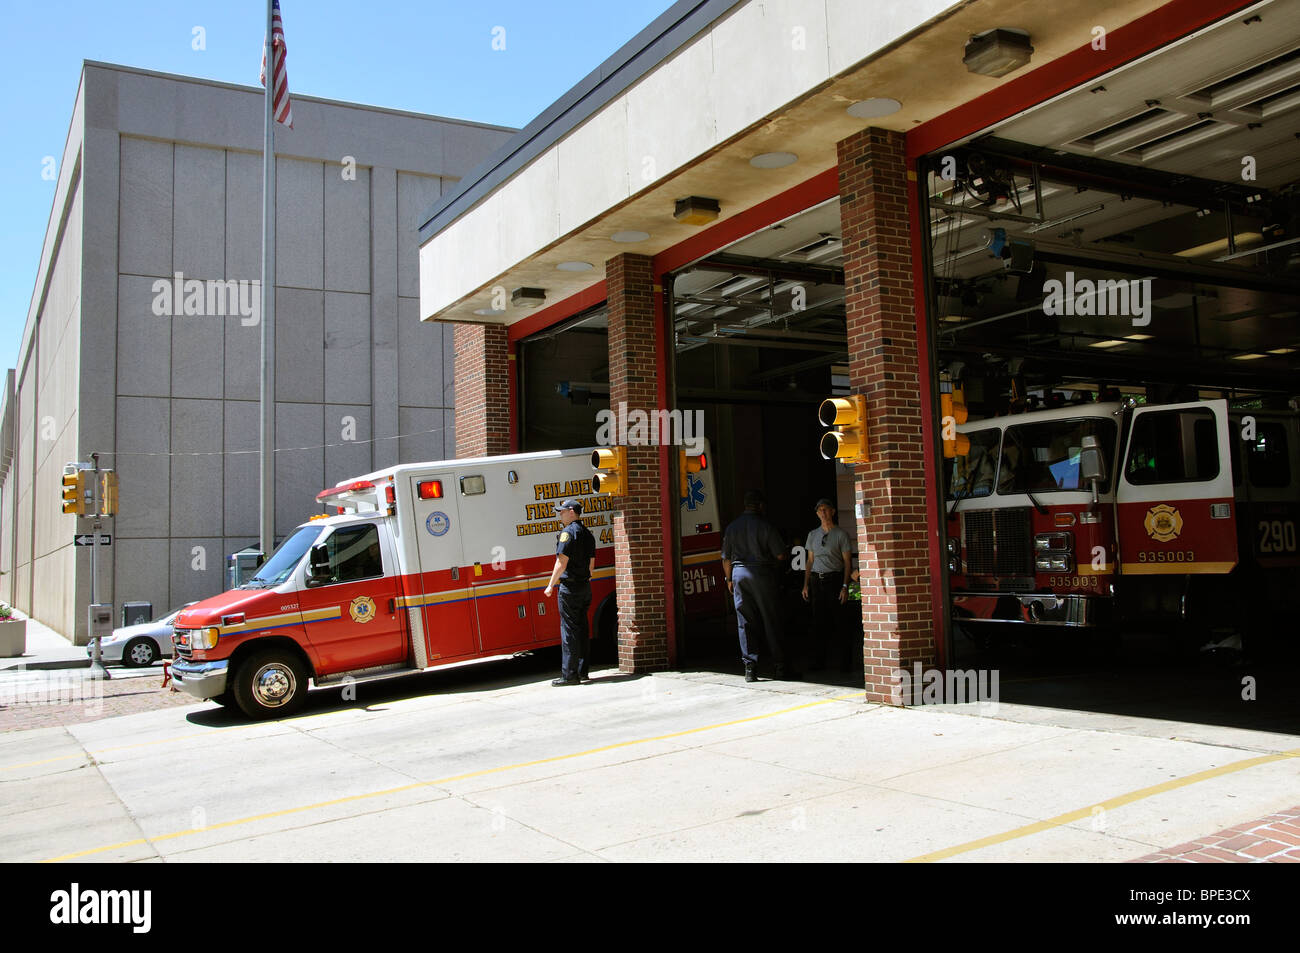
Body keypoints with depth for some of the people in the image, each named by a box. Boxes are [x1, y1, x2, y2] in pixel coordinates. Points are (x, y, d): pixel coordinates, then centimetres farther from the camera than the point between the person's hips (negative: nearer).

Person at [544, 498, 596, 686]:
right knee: (582, 629, 12)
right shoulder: (587, 533, 14)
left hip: (569, 587, -8)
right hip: (585, 586, 8)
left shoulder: (568, 532, -12)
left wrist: (550, 585, -9)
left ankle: (569, 675, -5)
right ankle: (582, 672, 16)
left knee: (569, 630, -6)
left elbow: (562, 563, -16)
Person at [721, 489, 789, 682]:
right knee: (770, 621, 4)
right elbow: (780, 555, -8)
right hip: (762, 573, -3)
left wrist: (729, 579, 21)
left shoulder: (732, 527, 6)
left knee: (744, 623, 6)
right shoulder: (766, 526, -7)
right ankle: (778, 666, 8)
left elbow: (726, 559, 10)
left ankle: (750, 666, 0)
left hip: (739, 573, 3)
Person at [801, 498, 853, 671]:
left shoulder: (841, 534, 0)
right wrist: (806, 584, 10)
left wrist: (845, 587, -10)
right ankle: (818, 660, 8)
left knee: (836, 621, -6)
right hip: (816, 581, 4)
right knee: (818, 621, 2)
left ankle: (841, 660, 0)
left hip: (834, 580, -4)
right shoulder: (813, 535, 14)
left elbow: (847, 563, -2)